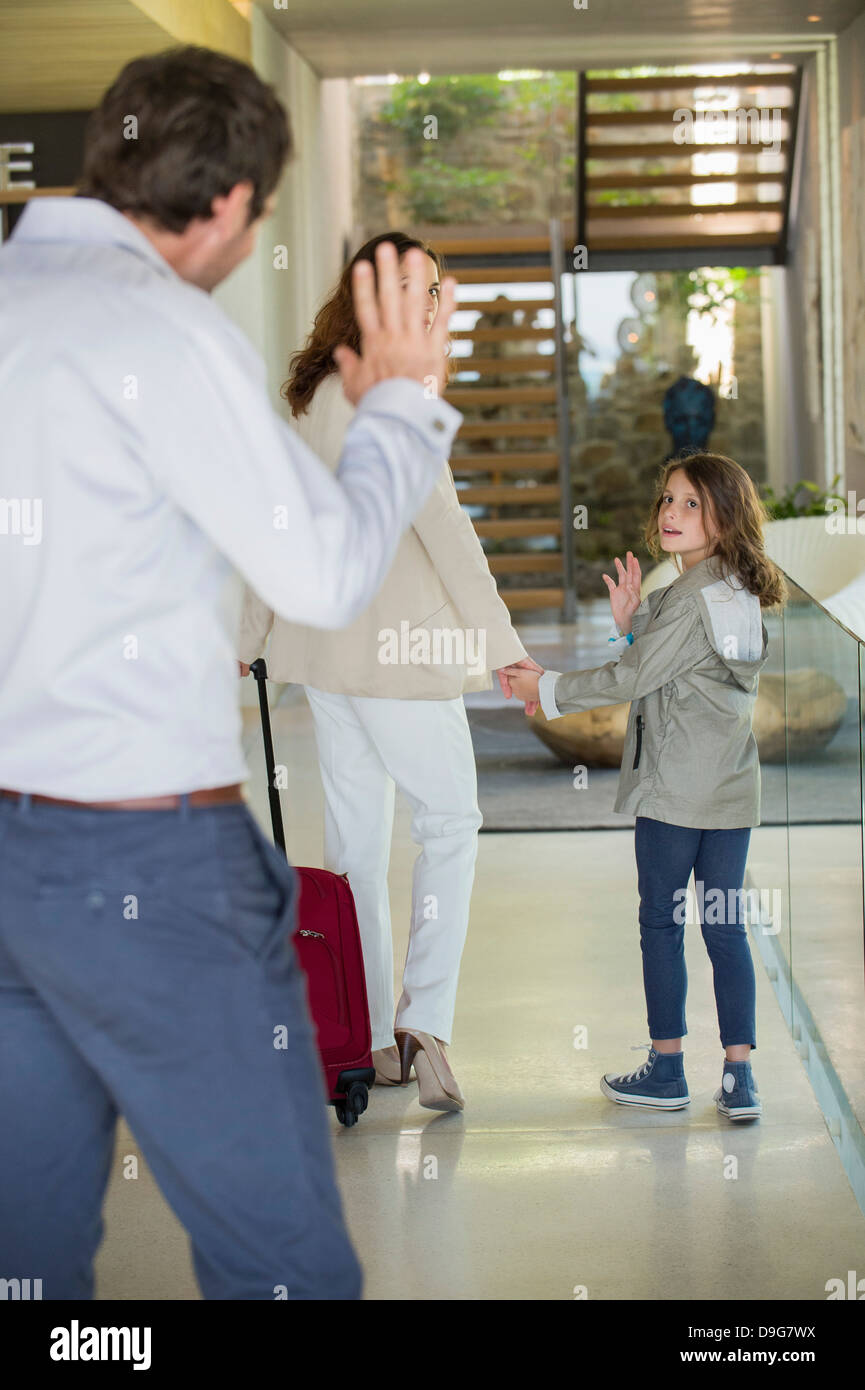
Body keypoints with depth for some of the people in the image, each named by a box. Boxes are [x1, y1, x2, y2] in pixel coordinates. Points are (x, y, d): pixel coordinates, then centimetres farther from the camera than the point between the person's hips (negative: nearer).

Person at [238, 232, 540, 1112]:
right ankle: (423, 1022, -4)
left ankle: (369, 1039, 17)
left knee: (356, 834, 11)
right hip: (394, 643, -8)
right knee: (450, 821, 3)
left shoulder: (319, 395, 13)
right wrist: (502, 643, -19)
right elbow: (440, 520, -19)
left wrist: (251, 637, 24)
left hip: (325, 640, 8)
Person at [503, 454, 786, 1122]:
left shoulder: (691, 598, -15)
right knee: (725, 926, 8)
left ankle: (667, 1069, 12)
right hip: (733, 790, 8)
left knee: (662, 921, 4)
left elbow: (633, 678, -12)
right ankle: (739, 1076, 5)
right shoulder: (740, 592, 12)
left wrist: (547, 688, -3)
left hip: (675, 789, -8)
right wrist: (631, 621, 5)